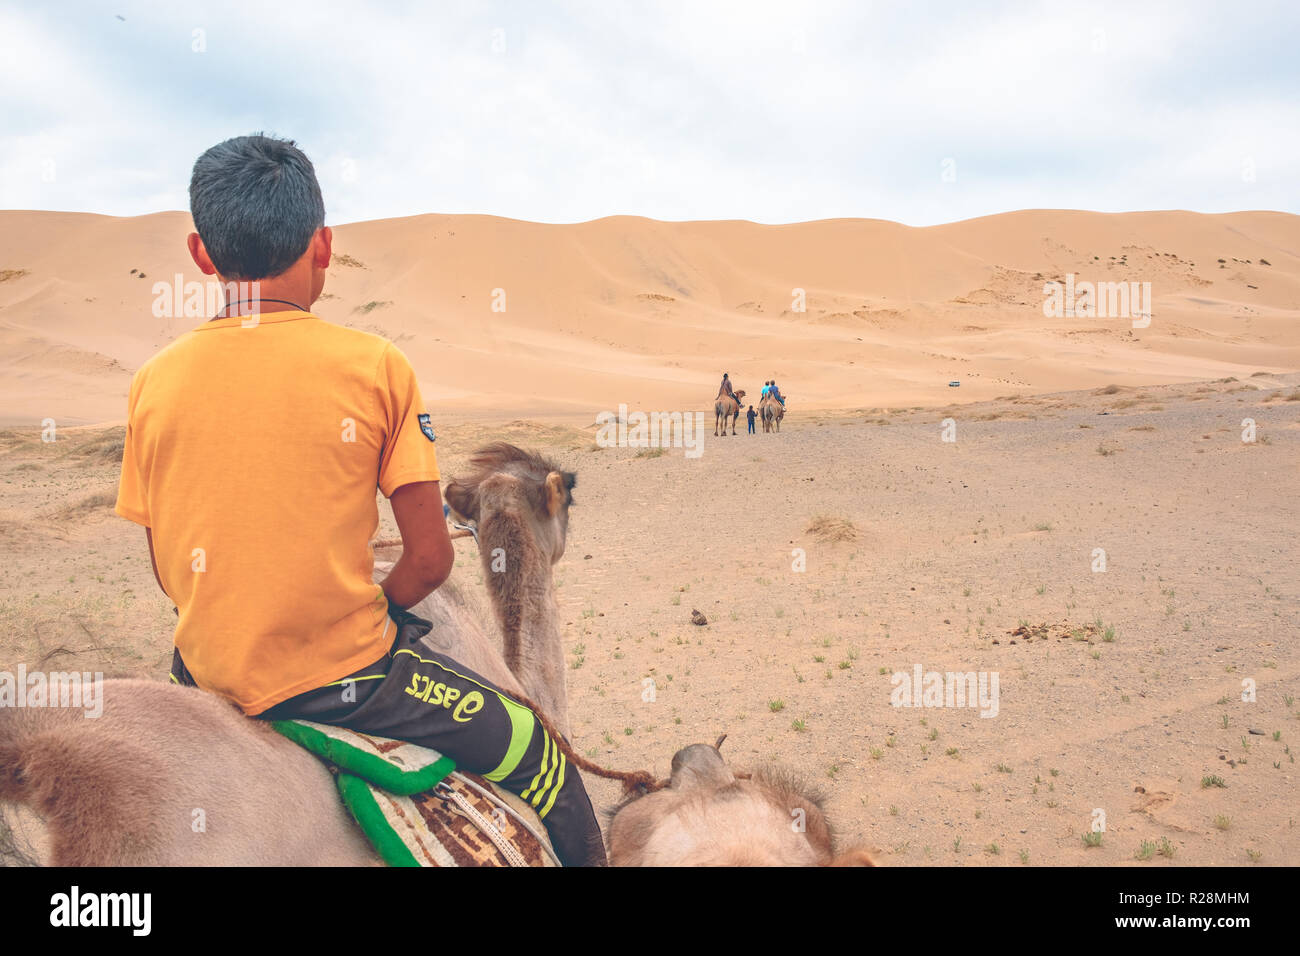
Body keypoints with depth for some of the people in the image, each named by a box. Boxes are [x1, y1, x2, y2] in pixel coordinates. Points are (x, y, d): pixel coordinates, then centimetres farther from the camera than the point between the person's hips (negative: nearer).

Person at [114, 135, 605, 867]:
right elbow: (430, 560, -10)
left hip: (207, 670, 5)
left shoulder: (154, 382, -2)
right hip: (340, 677, -5)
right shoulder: (375, 366, -12)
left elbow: (169, 572, 6)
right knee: (535, 752, 15)